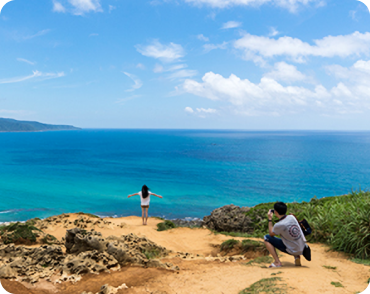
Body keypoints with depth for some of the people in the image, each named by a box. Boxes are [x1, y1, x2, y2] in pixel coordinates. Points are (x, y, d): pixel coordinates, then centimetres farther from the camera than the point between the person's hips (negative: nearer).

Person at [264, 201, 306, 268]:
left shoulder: (279, 225, -21)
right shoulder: (292, 217, -5)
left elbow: (271, 234, 0)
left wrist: (270, 219, 2)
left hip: (292, 251, -6)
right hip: (302, 249, 6)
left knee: (267, 238, -3)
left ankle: (277, 262, -4)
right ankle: (297, 257, 19)